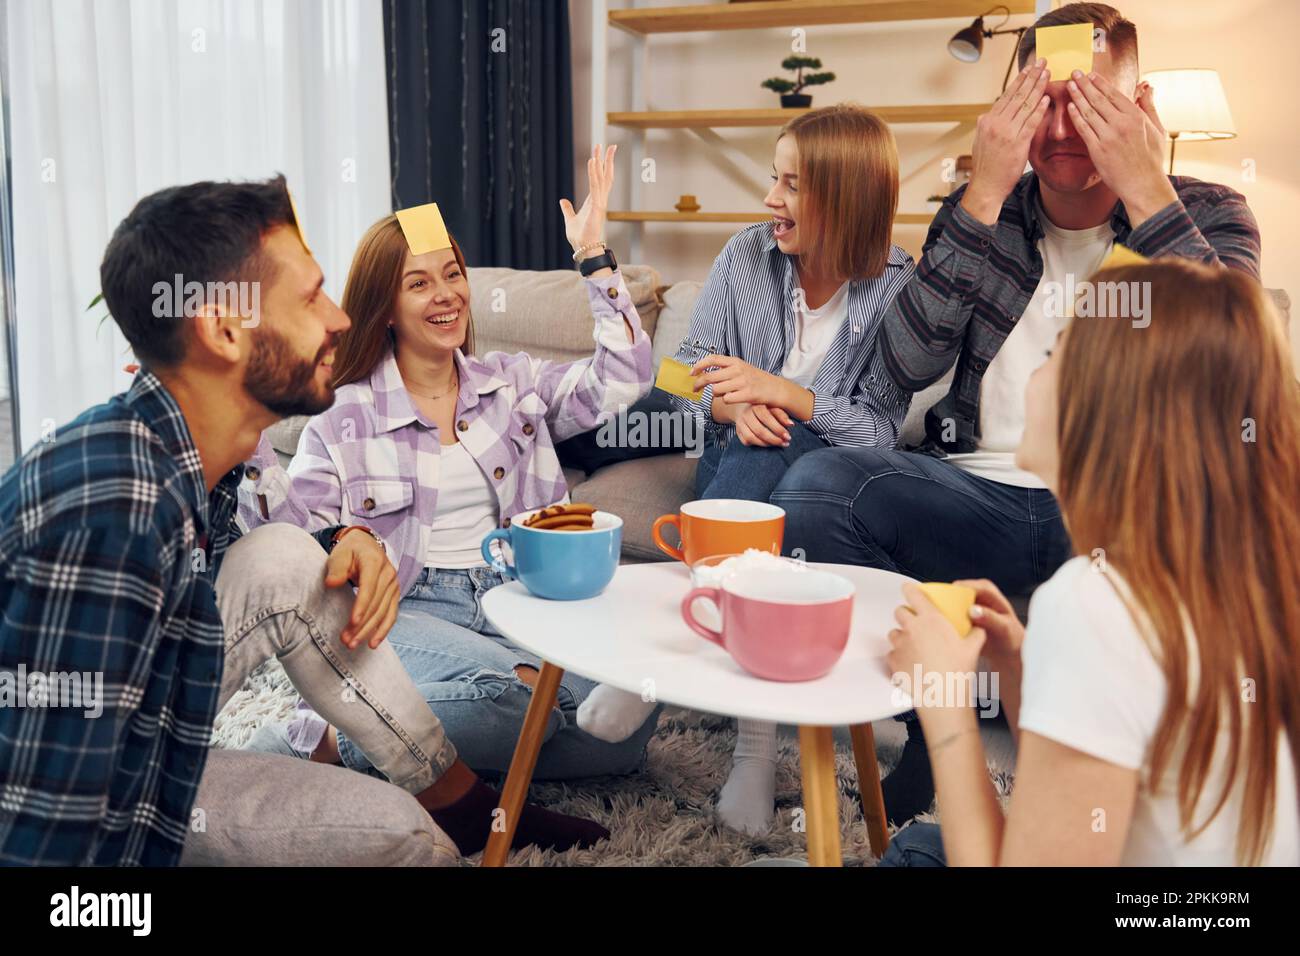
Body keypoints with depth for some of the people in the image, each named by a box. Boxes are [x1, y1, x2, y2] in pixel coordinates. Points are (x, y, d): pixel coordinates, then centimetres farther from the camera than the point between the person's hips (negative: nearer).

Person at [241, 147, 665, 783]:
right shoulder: (344, 416, 6)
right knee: (507, 696, -37)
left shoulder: (515, 383, 14)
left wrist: (594, 256, 1)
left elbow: (622, 379, 3)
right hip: (408, 609, -4)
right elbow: (295, 529, -2)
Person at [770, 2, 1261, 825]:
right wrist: (984, 194, -9)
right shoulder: (981, 213, 12)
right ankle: (935, 734, -7)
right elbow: (909, 366, -4)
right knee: (816, 485, -25)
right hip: (982, 493, 2)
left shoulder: (1208, 215, 8)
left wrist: (1145, 188, -13)